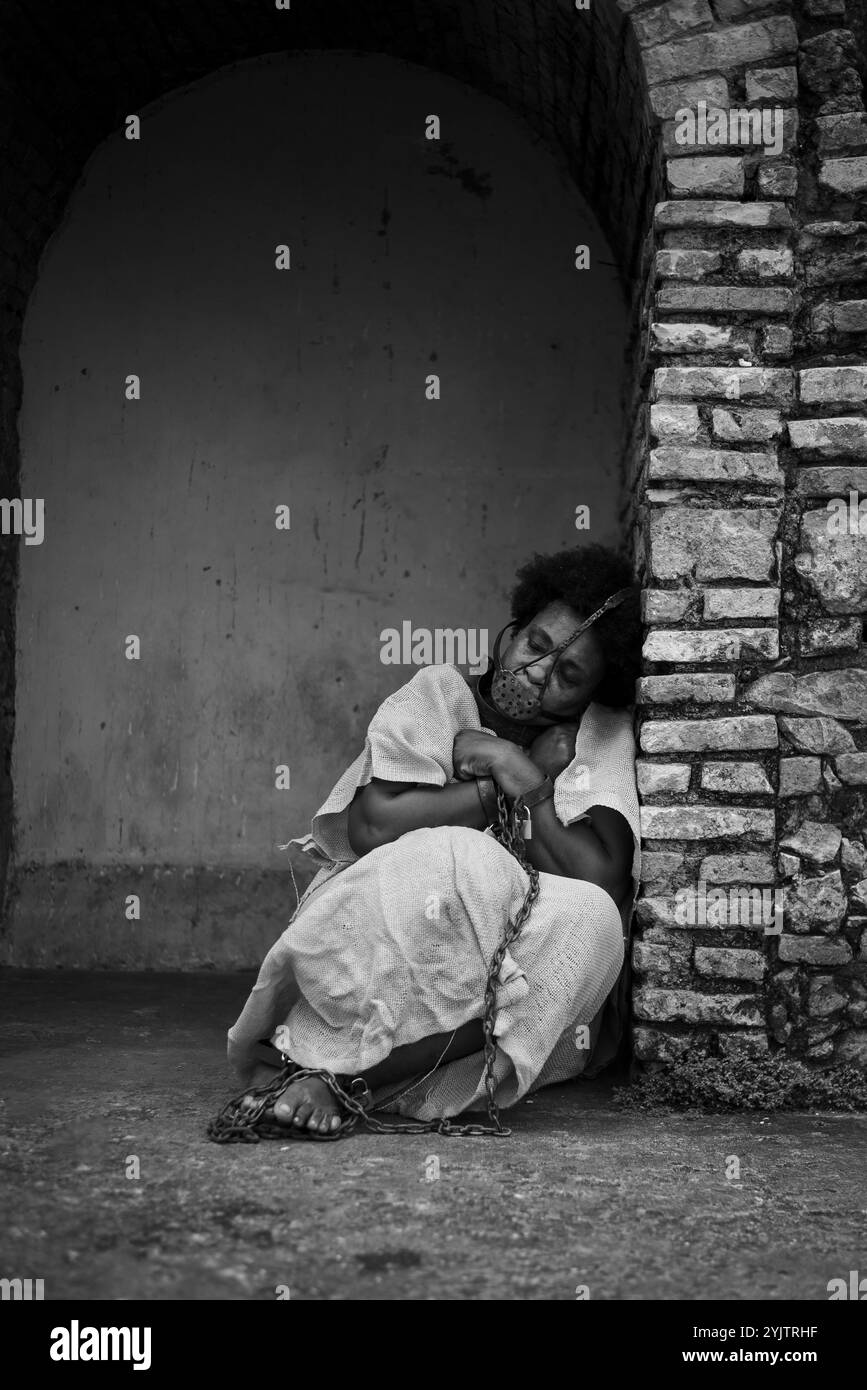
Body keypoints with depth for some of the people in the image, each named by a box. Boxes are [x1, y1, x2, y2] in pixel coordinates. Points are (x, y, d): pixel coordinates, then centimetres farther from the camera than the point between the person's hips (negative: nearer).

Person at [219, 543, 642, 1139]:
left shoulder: (603, 739, 5)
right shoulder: (436, 695, 3)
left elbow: (602, 881, -11)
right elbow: (374, 825, -13)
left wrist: (528, 778, -8)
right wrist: (501, 787, -11)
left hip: (507, 976, 3)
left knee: (590, 918, -31)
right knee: (457, 861, -33)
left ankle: (333, 1072, -29)